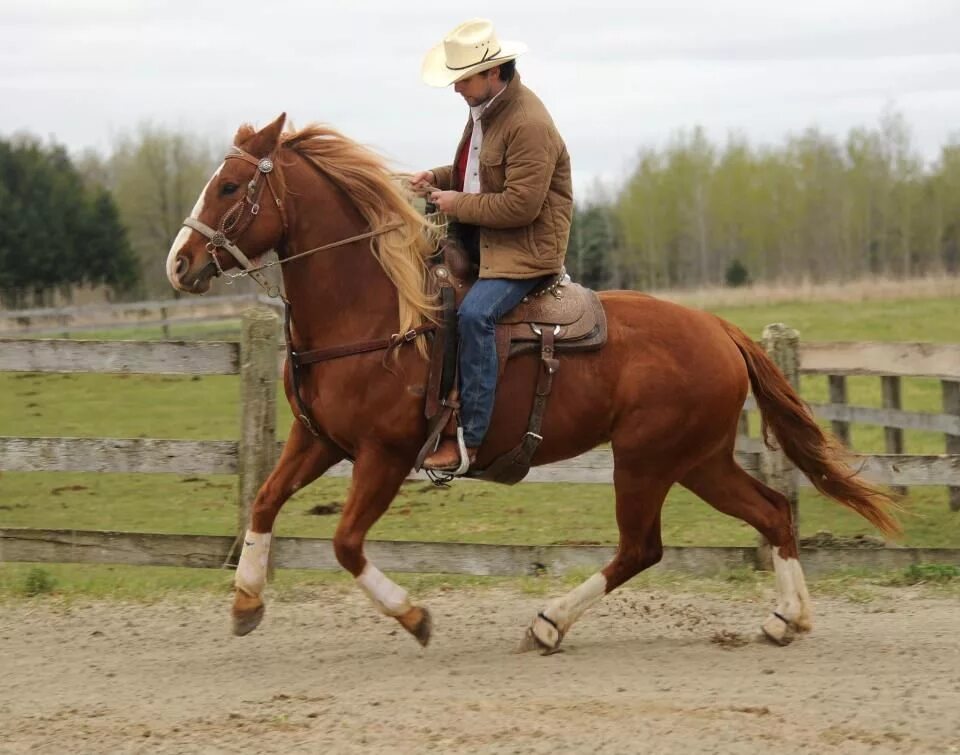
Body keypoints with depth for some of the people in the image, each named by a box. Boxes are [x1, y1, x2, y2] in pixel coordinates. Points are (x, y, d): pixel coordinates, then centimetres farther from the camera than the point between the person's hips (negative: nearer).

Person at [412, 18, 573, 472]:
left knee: (474, 314, -30)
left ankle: (469, 439, -31)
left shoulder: (529, 126, -21)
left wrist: (459, 205, -16)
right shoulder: (485, 108, 10)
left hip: (527, 247, -11)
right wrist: (437, 179, 8)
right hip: (479, 236, 11)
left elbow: (520, 205, -25)